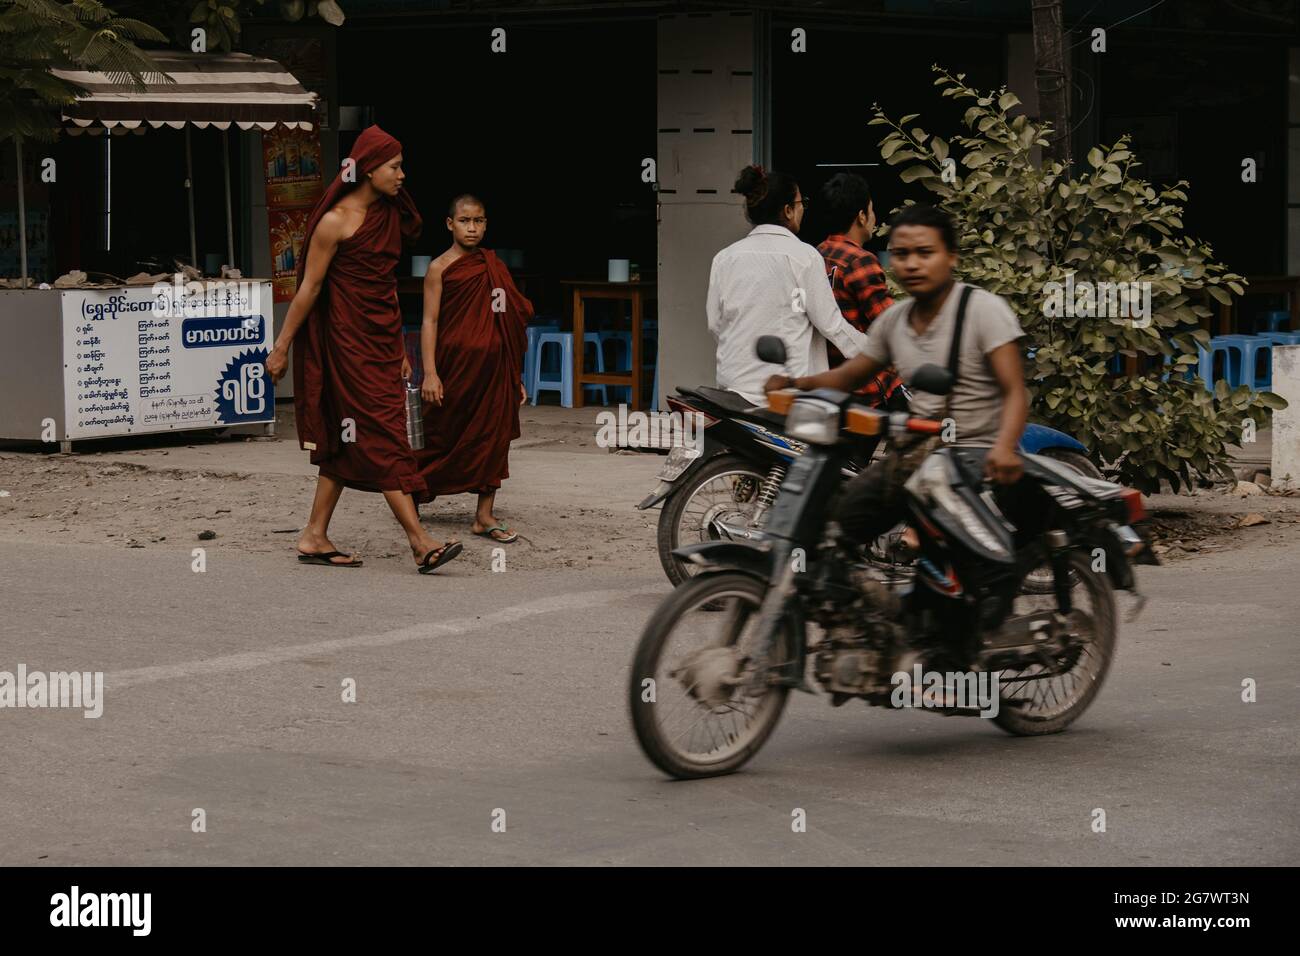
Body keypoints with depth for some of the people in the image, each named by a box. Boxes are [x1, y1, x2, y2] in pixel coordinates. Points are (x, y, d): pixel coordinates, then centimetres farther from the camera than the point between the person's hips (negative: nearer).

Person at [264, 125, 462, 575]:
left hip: (382, 339, 8)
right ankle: (420, 542, -14)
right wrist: (281, 347, -6)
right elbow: (309, 288, -9)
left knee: (346, 443, 10)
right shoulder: (336, 222, -12)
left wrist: (399, 348, 18)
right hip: (348, 340, -8)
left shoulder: (389, 214, 11)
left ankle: (315, 538, 16)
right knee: (382, 437, -10)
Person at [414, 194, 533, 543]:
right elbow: (430, 321, -8)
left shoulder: (494, 266, 11)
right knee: (444, 434, 2)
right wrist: (430, 373, -16)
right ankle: (410, 492, 21)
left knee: (494, 435, 2)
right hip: (456, 363, -5)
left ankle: (485, 515, 6)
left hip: (494, 364, 5)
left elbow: (510, 323, 12)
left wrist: (517, 378, 12)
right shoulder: (440, 268, -4)